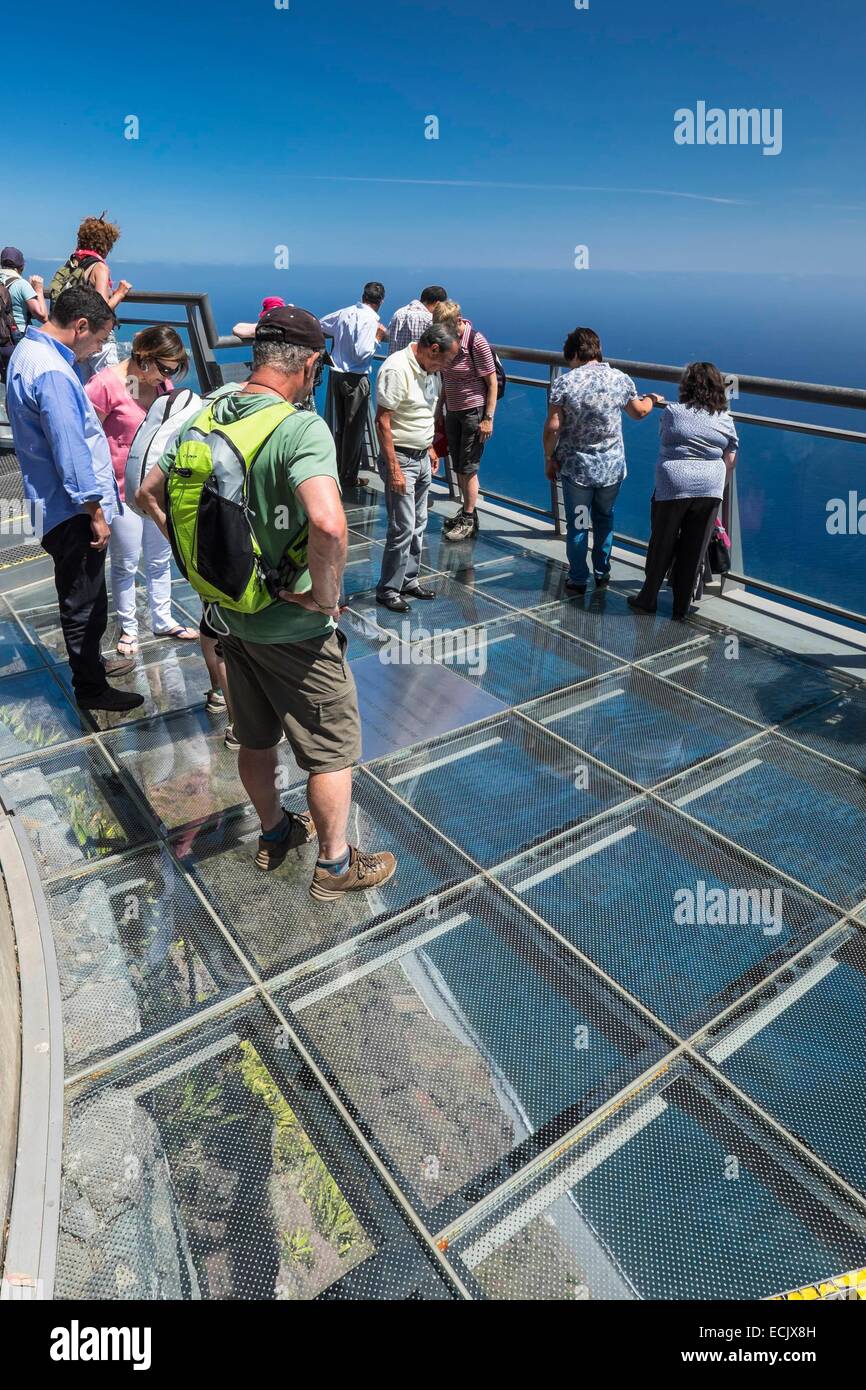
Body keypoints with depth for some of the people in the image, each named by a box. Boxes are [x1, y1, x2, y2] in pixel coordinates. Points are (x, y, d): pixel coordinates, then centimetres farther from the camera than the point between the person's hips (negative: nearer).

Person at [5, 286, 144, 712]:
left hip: (58, 504, 10)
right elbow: (70, 451, -25)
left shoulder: (29, 350, 12)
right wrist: (95, 511, -18)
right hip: (72, 511, -10)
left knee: (82, 598, 22)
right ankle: (90, 689, 15)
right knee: (84, 603, 2)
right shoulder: (51, 372, -22)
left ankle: (89, 664, 38)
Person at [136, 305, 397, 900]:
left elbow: (148, 494, 10)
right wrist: (326, 595, -24)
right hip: (293, 627, -7)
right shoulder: (302, 427, -23)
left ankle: (274, 834, 44)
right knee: (334, 749, 11)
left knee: (256, 739, 23)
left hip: (230, 613, 7)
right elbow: (328, 524, -40)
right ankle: (336, 865, 27)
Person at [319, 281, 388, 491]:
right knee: (354, 428, 1)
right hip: (355, 378, -7)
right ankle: (349, 478, 6)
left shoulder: (345, 312, 6)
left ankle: (339, 472, 23)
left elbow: (320, 324, 21)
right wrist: (378, 338, -8)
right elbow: (361, 353, -22)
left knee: (340, 426, 16)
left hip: (336, 374, 7)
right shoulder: (370, 319, -14)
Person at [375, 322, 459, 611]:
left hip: (422, 457, 9)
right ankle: (387, 589, 6)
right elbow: (383, 422, -21)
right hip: (400, 458, -9)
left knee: (418, 525, 13)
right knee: (403, 528, -6)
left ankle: (408, 580, 25)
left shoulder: (429, 369, 7)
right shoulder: (397, 369, -19)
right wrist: (393, 470, -23)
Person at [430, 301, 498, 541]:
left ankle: (469, 521, 6)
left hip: (474, 411, -7)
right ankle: (467, 511, 24)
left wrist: (488, 419, -18)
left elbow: (492, 383, -15)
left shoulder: (477, 343, -17)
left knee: (468, 467, -3)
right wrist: (440, 409, 17)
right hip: (453, 411, 7)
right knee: (457, 467, 11)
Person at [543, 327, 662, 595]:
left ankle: (578, 580, 17)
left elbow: (552, 427, -15)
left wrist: (549, 457, 0)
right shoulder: (621, 379, -2)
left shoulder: (564, 382, -13)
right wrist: (651, 399, 36)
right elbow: (638, 412, 14)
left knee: (577, 524, 10)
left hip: (575, 467, -3)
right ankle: (602, 574, 31)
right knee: (604, 519, 22)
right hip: (612, 467, 3)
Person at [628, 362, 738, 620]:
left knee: (662, 546, 10)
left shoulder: (672, 411, 1)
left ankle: (647, 600, 20)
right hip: (709, 489, 2)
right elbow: (730, 460, 12)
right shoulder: (725, 418, 8)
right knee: (693, 551, 7)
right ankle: (681, 608, 16)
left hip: (672, 485, -2)